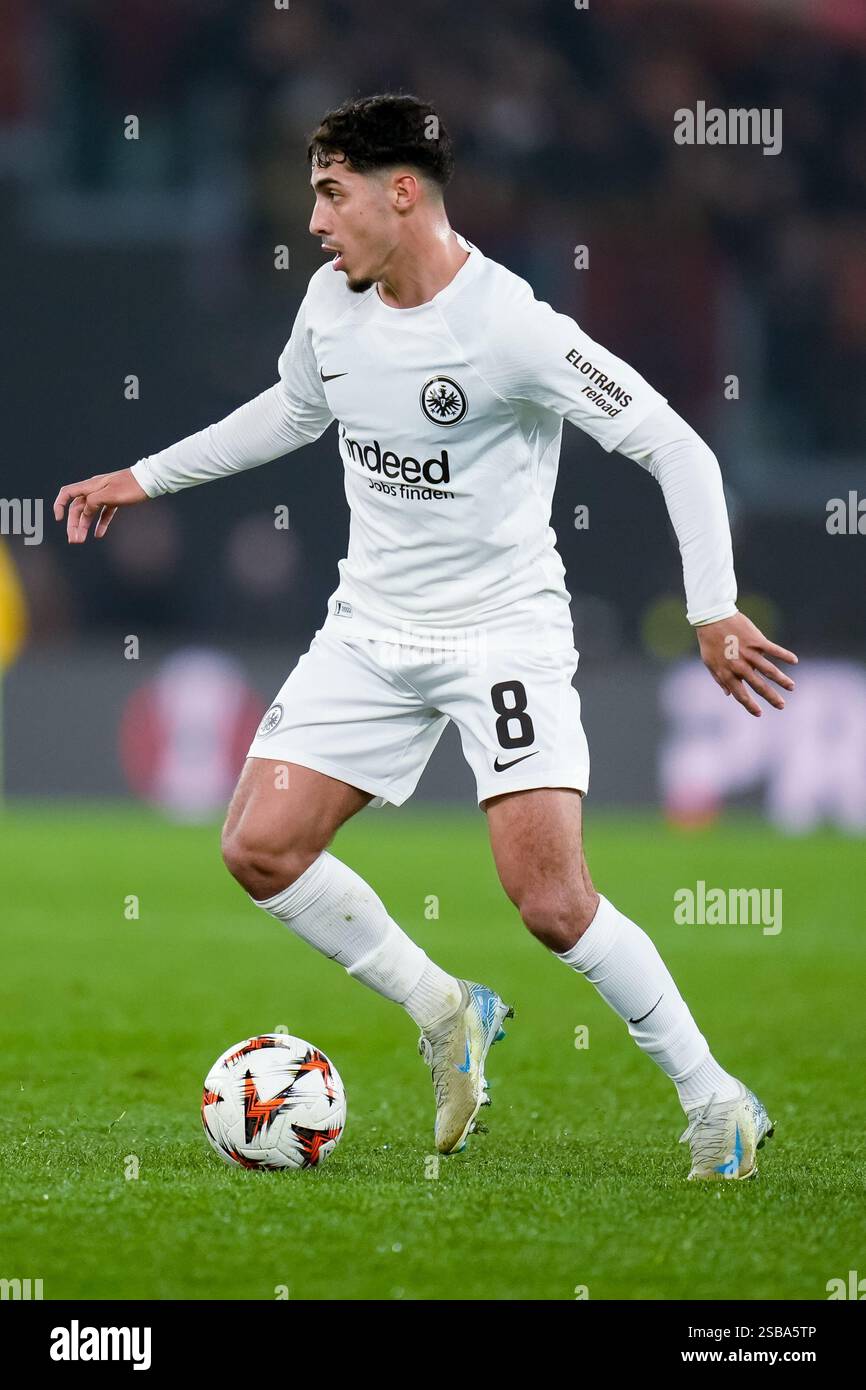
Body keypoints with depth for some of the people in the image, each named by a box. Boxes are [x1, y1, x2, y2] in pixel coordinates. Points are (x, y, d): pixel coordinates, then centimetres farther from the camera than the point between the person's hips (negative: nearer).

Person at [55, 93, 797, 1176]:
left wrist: (712, 610, -25)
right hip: (372, 629, 7)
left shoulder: (510, 327, -21)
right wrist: (146, 477, 26)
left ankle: (716, 1103, 1)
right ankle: (445, 1013, 16)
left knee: (553, 904, -17)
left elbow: (676, 449, -18)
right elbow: (296, 409, 23)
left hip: (505, 631, -7)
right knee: (259, 849, -5)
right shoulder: (331, 303, 0)